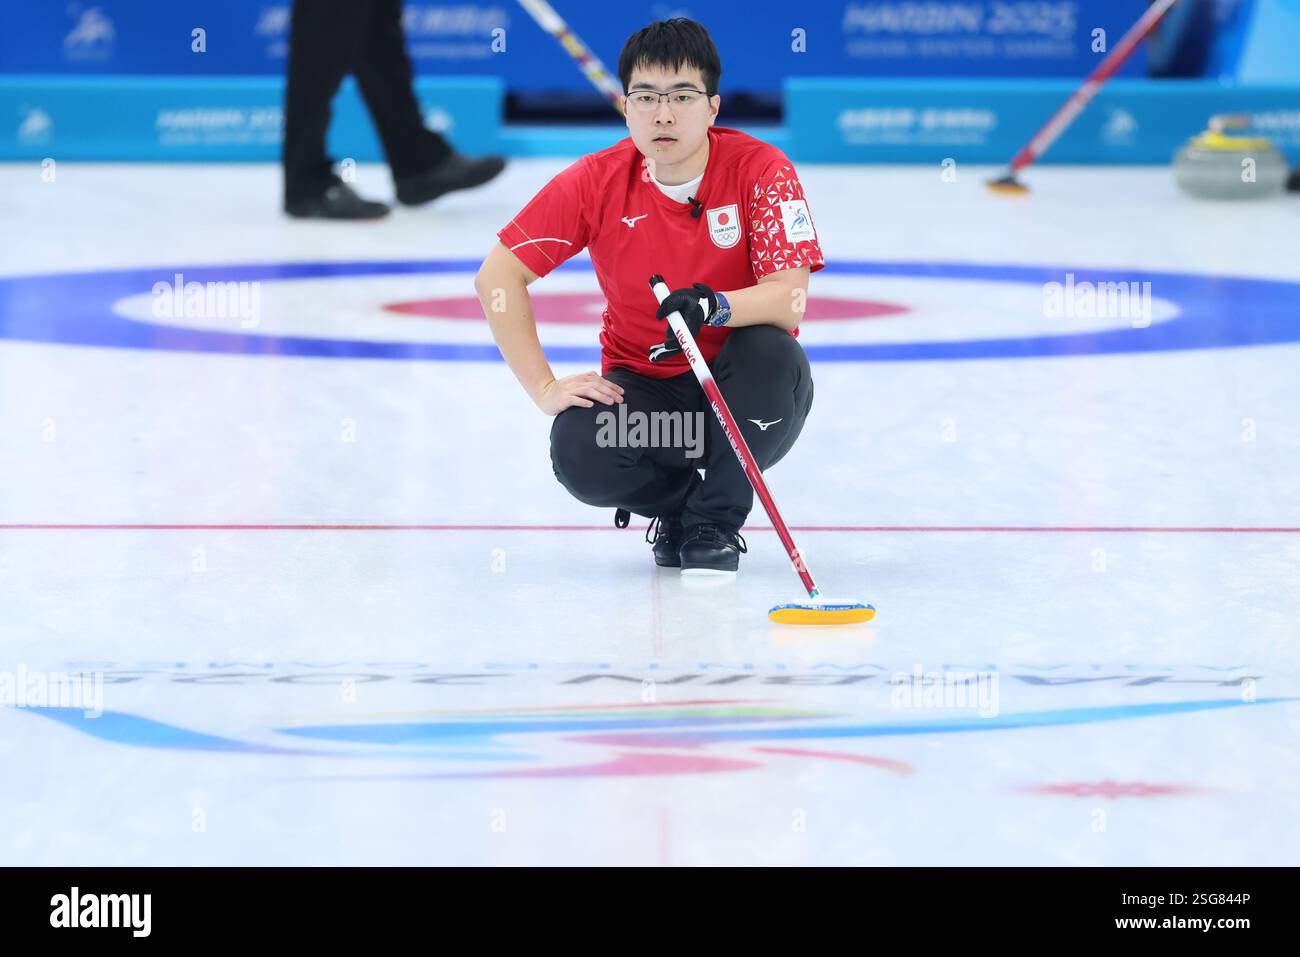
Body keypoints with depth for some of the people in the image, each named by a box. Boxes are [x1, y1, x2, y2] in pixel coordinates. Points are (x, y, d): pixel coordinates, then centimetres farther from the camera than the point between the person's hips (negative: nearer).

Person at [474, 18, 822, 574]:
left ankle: (715, 519, -9)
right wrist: (546, 389, -13)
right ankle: (676, 498, 7)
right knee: (578, 454, -30)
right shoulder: (597, 181, -10)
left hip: (741, 393, -1)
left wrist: (715, 307, -45)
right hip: (642, 386, 1)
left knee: (771, 352, -34)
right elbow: (497, 276, -6)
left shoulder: (760, 169, -15)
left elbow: (790, 298, -24)